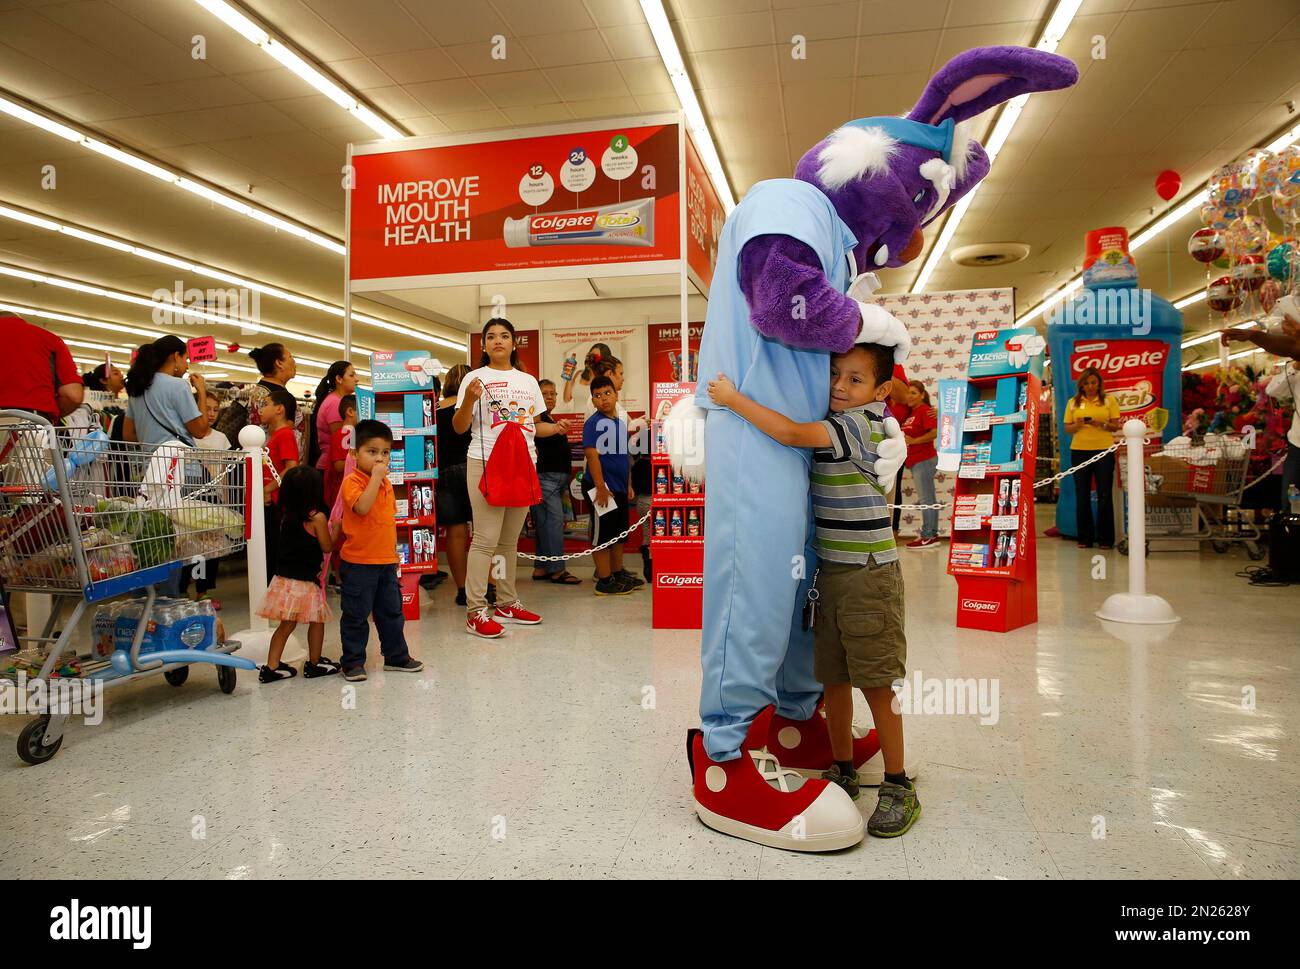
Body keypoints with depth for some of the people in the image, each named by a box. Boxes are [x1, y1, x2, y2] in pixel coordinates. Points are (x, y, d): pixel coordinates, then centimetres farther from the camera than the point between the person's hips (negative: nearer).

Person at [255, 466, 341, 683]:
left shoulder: (286, 514, 3)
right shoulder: (317, 517, -13)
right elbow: (327, 548, -7)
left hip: (284, 577, 6)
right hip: (306, 580, -6)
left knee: (286, 624, 13)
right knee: (317, 621, 12)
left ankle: (271, 667, 13)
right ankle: (314, 664, 21)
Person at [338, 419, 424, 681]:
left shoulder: (385, 482, 11)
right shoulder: (352, 481, -13)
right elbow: (362, 507, -32)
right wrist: (375, 477, -27)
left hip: (386, 561, 7)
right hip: (358, 563, -7)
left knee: (392, 612, 15)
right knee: (356, 615, 3)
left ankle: (396, 656, 27)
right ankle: (353, 662, 16)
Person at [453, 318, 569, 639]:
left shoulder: (528, 381, 15)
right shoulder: (475, 378, 0)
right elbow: (459, 428, -4)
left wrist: (555, 428, 2)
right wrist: (469, 400, -21)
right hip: (486, 464, -5)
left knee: (510, 540, 12)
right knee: (486, 539, -9)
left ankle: (507, 603, 22)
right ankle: (475, 612, -5)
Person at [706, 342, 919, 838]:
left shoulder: (857, 425, -15)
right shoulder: (836, 425, 12)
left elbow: (791, 433, -26)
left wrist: (733, 398, -19)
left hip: (869, 574, -8)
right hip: (829, 570, 8)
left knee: (875, 681, -1)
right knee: (833, 677, 12)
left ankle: (898, 786, 13)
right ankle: (843, 770, 27)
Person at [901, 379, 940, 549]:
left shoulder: (925, 410, -11)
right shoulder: (909, 412, 14)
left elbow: (935, 432, -22)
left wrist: (913, 441, -17)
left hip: (924, 460, -10)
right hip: (914, 461, 10)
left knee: (925, 499, -6)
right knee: (928, 499, 14)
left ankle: (927, 536, -2)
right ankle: (932, 535, 22)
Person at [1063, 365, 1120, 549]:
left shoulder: (1109, 400, 5)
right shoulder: (1073, 402, 9)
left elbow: (1116, 426, 1)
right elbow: (1067, 429, 7)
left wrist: (1102, 424, -18)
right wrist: (1078, 424, -13)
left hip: (1104, 450, -1)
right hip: (1079, 451, 2)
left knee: (1104, 495, 1)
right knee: (1082, 495, 4)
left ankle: (1105, 538, 10)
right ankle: (1085, 537, 13)